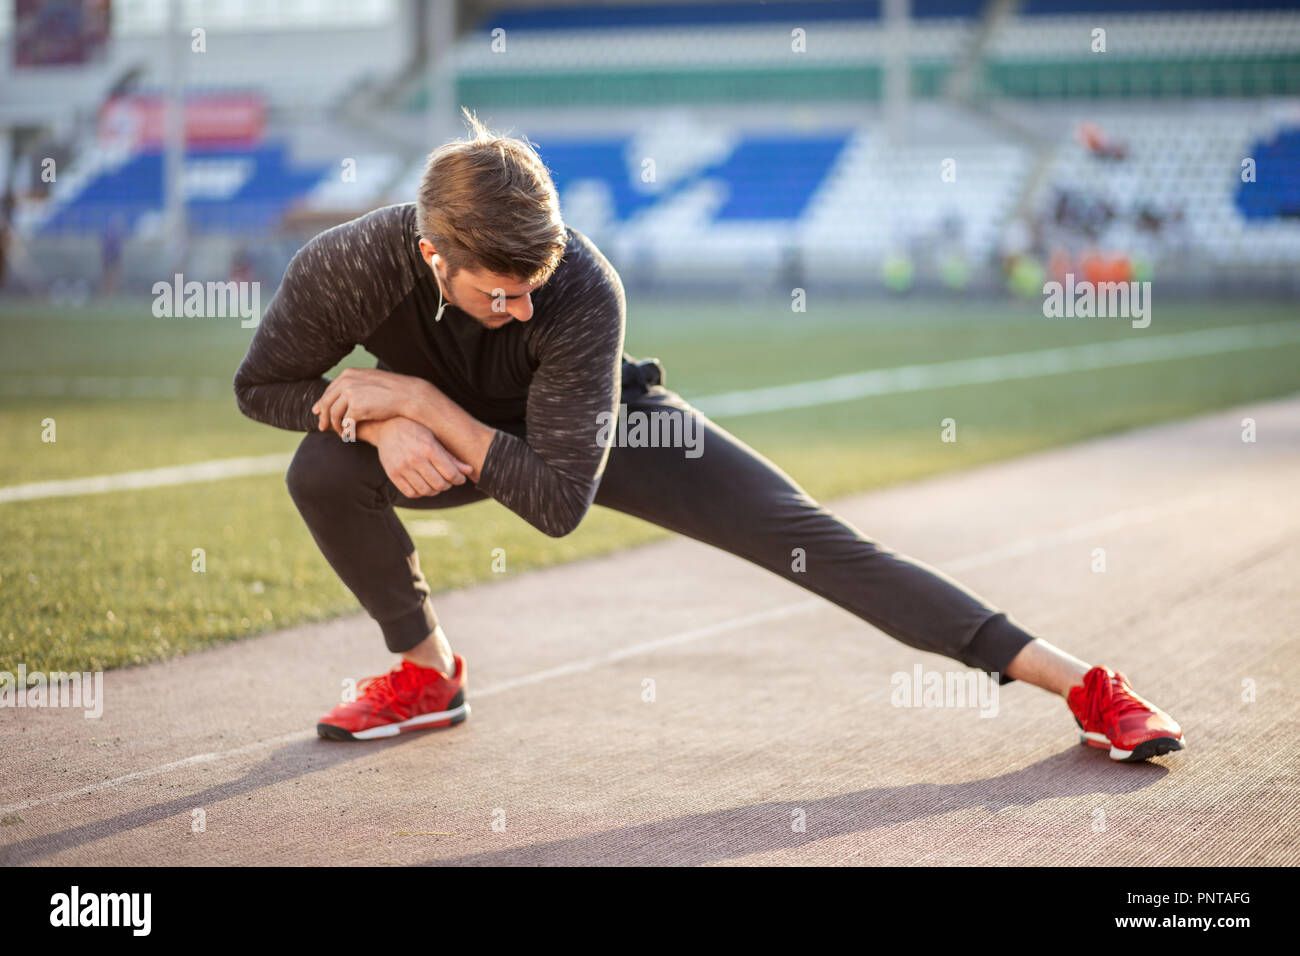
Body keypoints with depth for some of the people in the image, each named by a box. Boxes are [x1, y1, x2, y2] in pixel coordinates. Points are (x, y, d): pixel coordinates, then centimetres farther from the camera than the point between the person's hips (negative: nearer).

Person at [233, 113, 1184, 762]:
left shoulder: (582, 288, -39)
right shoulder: (349, 265, -33)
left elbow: (558, 497, -37)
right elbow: (262, 384, -14)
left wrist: (419, 398, -37)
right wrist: (382, 423, -31)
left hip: (606, 431, -2)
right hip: (471, 439, 3)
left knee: (813, 539, -16)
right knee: (325, 472, -26)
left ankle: (1084, 686, -17)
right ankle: (428, 673, 1)